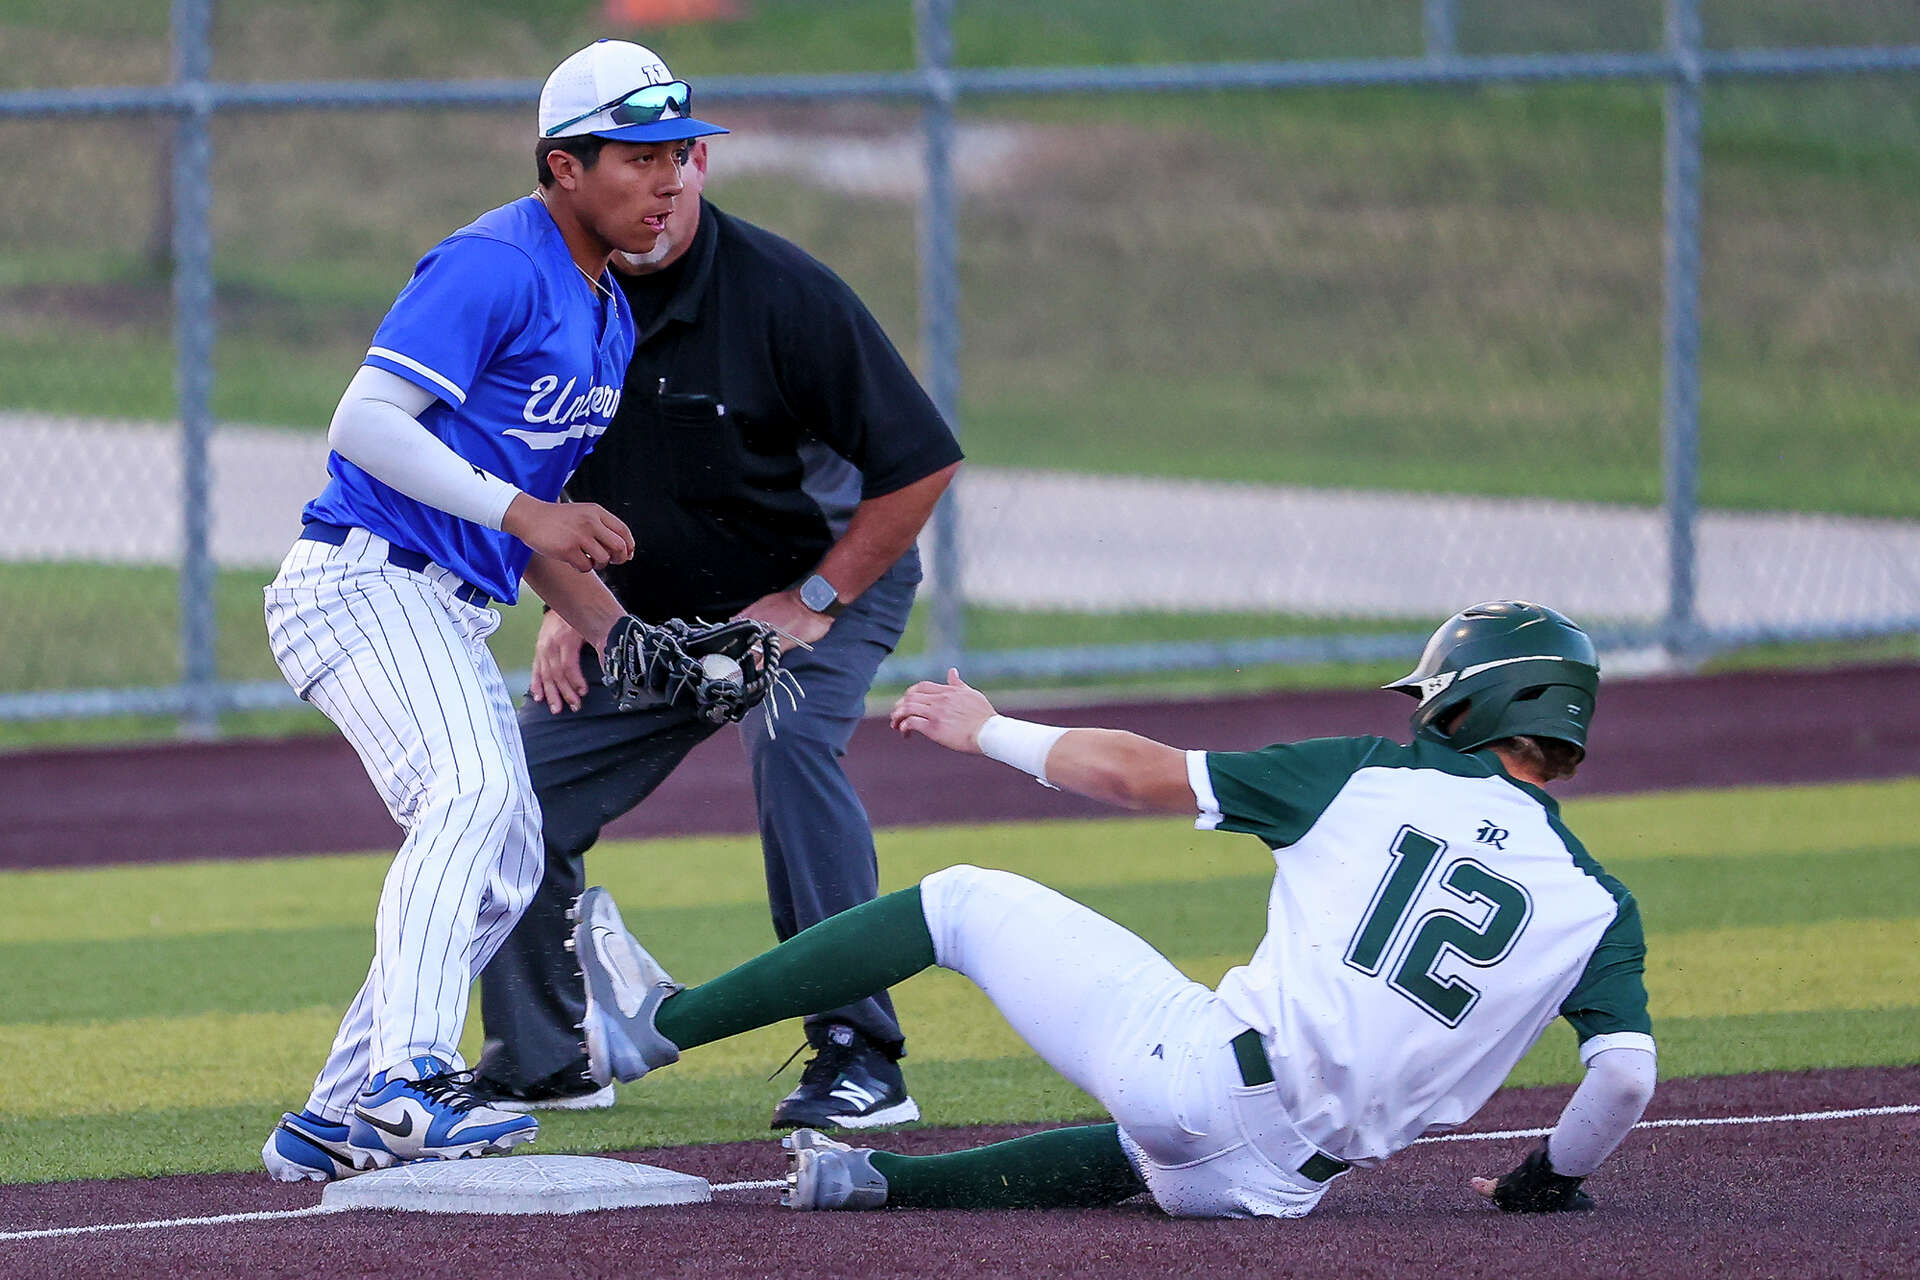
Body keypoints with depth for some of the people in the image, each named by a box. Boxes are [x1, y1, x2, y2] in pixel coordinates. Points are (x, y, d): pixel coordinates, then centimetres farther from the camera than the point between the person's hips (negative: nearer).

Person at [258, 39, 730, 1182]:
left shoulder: (610, 315, 17)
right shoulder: (494, 266, -14)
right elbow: (366, 421, -22)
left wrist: (623, 639, 8)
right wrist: (524, 514, -27)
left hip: (449, 615, 10)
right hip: (363, 577, -10)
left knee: (504, 868, 11)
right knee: (475, 788, -29)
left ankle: (338, 1121, 15)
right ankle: (408, 1081, -40)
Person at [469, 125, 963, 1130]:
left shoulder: (782, 294, -24)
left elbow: (922, 461, -21)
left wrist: (810, 604, -22)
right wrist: (566, 598, -1)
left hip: (825, 580, -6)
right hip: (647, 613, 6)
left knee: (789, 743, -33)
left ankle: (860, 1056, -31)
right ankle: (545, 1057, 18)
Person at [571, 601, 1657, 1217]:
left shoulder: (1377, 778, 6)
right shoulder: (1600, 906, 9)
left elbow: (1130, 770, 8)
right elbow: (1628, 1078, -5)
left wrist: (987, 731, 23)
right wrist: (1553, 1180, 16)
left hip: (1200, 1066, -4)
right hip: (1279, 1182, 4)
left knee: (960, 900, 15)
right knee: (1152, 1155, 41)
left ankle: (660, 1024, 18)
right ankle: (873, 1180, 33)